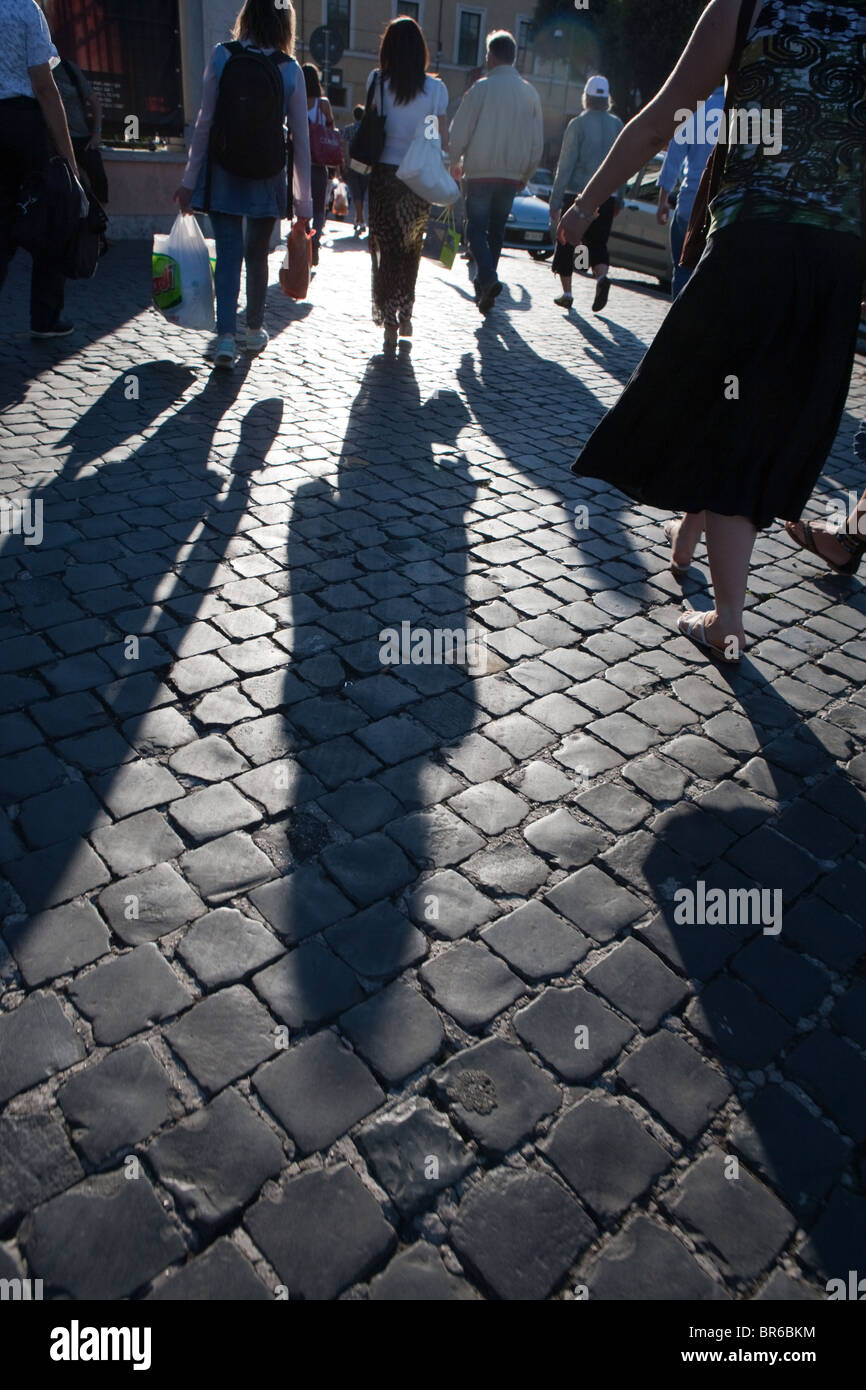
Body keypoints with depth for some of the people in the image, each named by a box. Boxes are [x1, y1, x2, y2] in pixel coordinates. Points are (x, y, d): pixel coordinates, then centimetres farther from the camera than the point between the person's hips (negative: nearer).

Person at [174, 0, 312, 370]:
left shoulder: (222, 56, -2)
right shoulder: (290, 69, -1)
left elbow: (205, 122, -4)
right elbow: (301, 138, -2)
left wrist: (190, 180, 0)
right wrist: (304, 199, 4)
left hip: (224, 173, -1)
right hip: (267, 176, 1)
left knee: (228, 254, 1)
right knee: (257, 254, 15)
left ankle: (226, 336, -13)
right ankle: (255, 330, 26)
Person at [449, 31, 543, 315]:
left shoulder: (482, 87, -6)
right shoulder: (530, 93, 6)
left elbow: (459, 132, -5)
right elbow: (537, 142, 10)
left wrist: (454, 163, 10)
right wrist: (526, 174, 20)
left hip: (480, 172, -4)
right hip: (512, 175, 4)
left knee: (476, 228, -2)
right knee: (496, 230, 14)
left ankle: (488, 277, -25)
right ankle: (483, 282, 16)